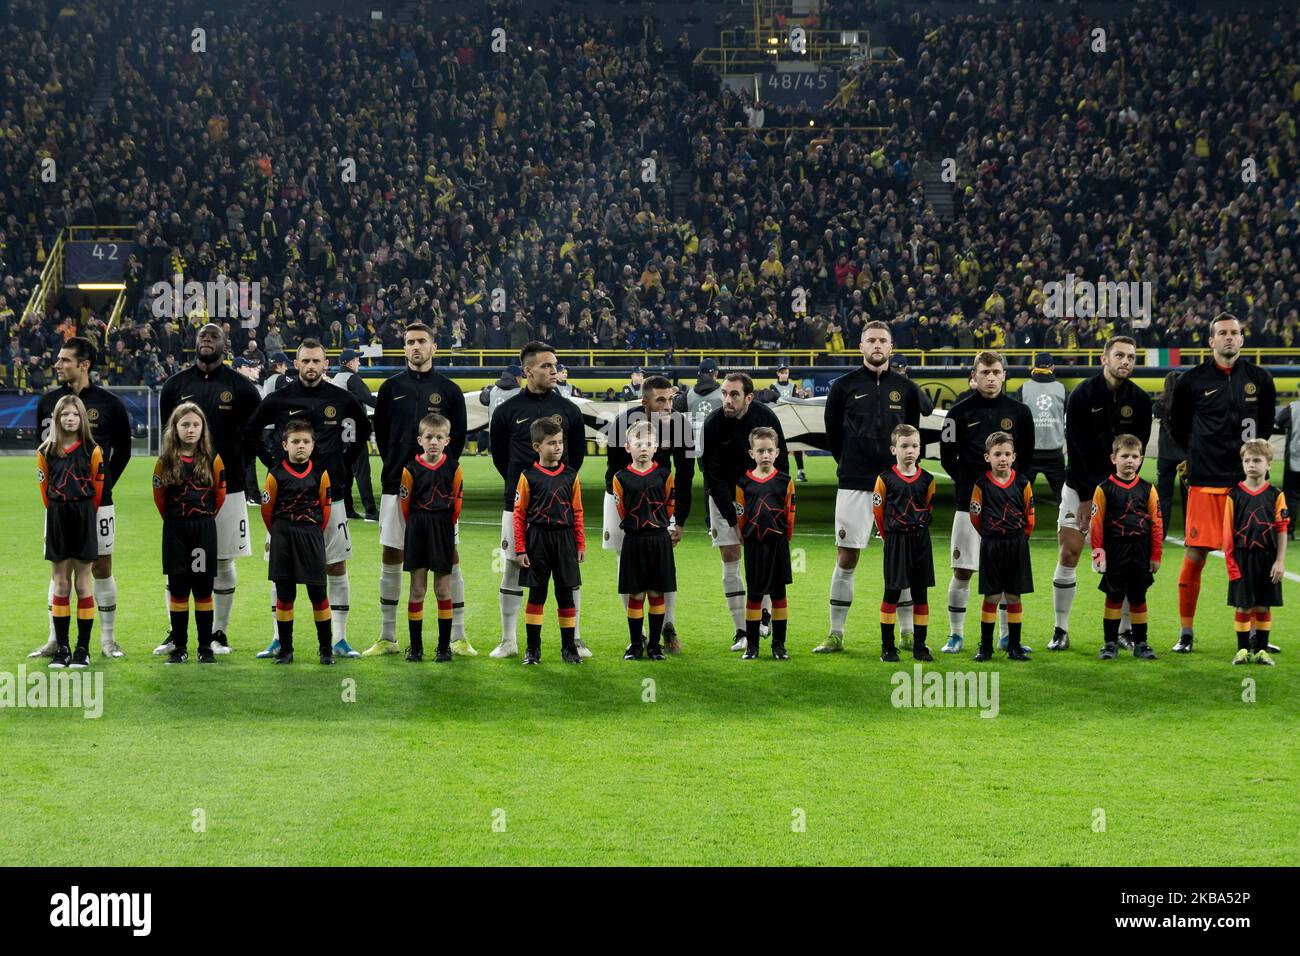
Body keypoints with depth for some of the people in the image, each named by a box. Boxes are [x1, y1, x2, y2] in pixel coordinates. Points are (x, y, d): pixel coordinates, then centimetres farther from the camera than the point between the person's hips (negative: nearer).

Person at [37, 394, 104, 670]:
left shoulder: (92, 451, -2)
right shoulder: (46, 452, 4)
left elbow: (97, 488, 3)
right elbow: (45, 489, 10)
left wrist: (85, 515, 6)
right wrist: (58, 513, 10)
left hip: (83, 518, -2)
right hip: (57, 519, 2)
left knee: (83, 583, 0)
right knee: (60, 584, 4)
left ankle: (83, 649, 3)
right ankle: (61, 648, 7)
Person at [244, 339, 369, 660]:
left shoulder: (341, 399, 3)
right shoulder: (278, 400, 0)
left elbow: (362, 429, 21)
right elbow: (250, 433, 11)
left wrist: (345, 463, 11)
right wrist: (272, 463, 4)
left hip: (330, 496, 1)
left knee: (337, 567, 1)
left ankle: (340, 640, 7)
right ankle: (279, 640, 9)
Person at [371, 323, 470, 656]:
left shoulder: (449, 390, 4)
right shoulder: (391, 388, 8)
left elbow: (458, 437, 6)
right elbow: (381, 433, 12)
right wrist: (395, 467, 9)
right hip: (397, 485, 1)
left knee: (449, 557, -2)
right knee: (391, 558, 3)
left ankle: (458, 637, 3)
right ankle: (387, 638, 11)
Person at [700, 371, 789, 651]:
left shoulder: (766, 417, -14)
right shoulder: (712, 425, -20)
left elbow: (781, 463, -2)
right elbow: (714, 478, -18)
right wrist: (734, 519, -22)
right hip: (724, 498, -1)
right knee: (730, 561, -5)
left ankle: (764, 614, 17)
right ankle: (742, 630, 0)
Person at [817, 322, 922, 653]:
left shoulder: (906, 388, 6)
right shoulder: (844, 386, 1)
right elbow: (832, 432, 11)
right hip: (853, 485, -1)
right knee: (846, 558, -1)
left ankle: (908, 633, 12)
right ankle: (836, 634, 4)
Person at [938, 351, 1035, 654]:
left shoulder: (1019, 411, 5)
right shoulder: (960, 412, 0)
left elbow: (1027, 457, 13)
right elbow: (947, 456, 7)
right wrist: (967, 483, 4)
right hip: (969, 504, -2)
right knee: (962, 570, -2)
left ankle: (1008, 636, 15)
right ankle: (956, 634, 9)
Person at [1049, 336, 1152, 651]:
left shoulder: (1140, 400, -3)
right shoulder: (1082, 396, -10)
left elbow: (1137, 452, -2)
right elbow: (1075, 448, -10)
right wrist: (1086, 497, -13)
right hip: (1080, 486, -2)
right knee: (1068, 554, -7)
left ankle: (1125, 630, 9)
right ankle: (1060, 631, 1)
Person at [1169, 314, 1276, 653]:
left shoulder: (1260, 379, 6)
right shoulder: (1192, 381, -1)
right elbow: (1177, 425, 12)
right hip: (1205, 481, -2)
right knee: (1194, 556, -2)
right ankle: (1186, 633, 7)